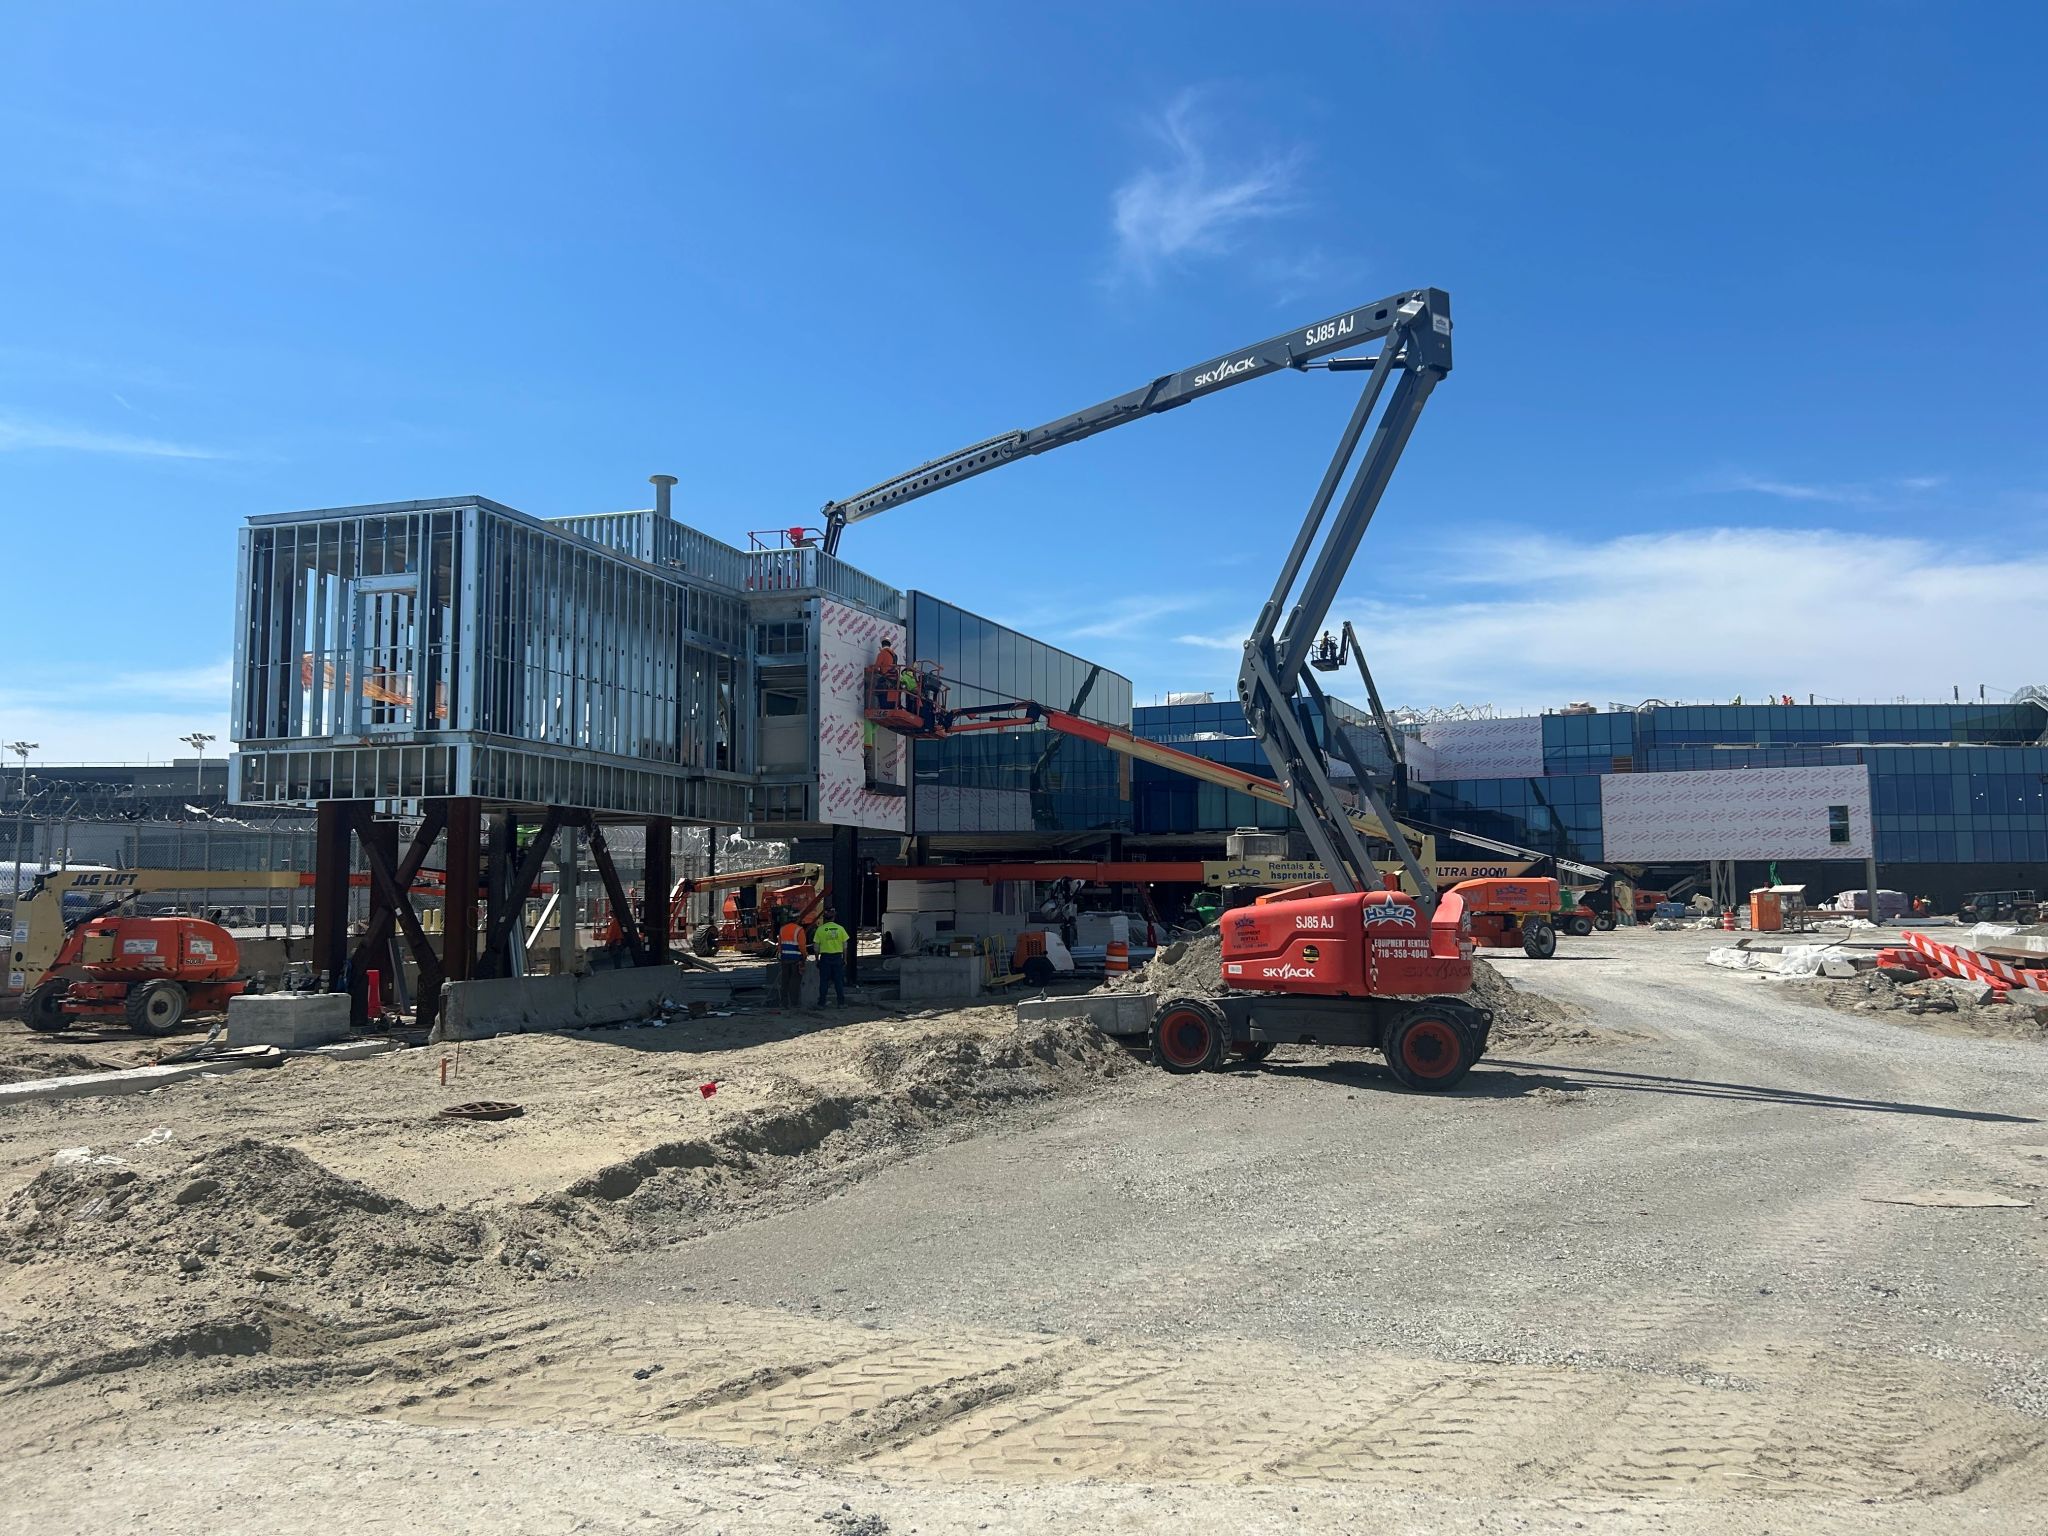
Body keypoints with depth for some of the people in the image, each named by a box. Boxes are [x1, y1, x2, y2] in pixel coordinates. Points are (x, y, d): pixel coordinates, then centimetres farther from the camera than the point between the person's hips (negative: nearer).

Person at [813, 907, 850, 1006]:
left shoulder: (820, 929, -4)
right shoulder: (840, 928, -1)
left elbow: (817, 946, -2)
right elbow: (845, 946, 2)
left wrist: (816, 959, 7)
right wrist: (845, 959, 10)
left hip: (825, 957, -1)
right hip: (837, 957, 1)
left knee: (823, 981, 5)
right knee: (839, 981, 7)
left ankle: (821, 1003, 6)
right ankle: (841, 1002, 8)